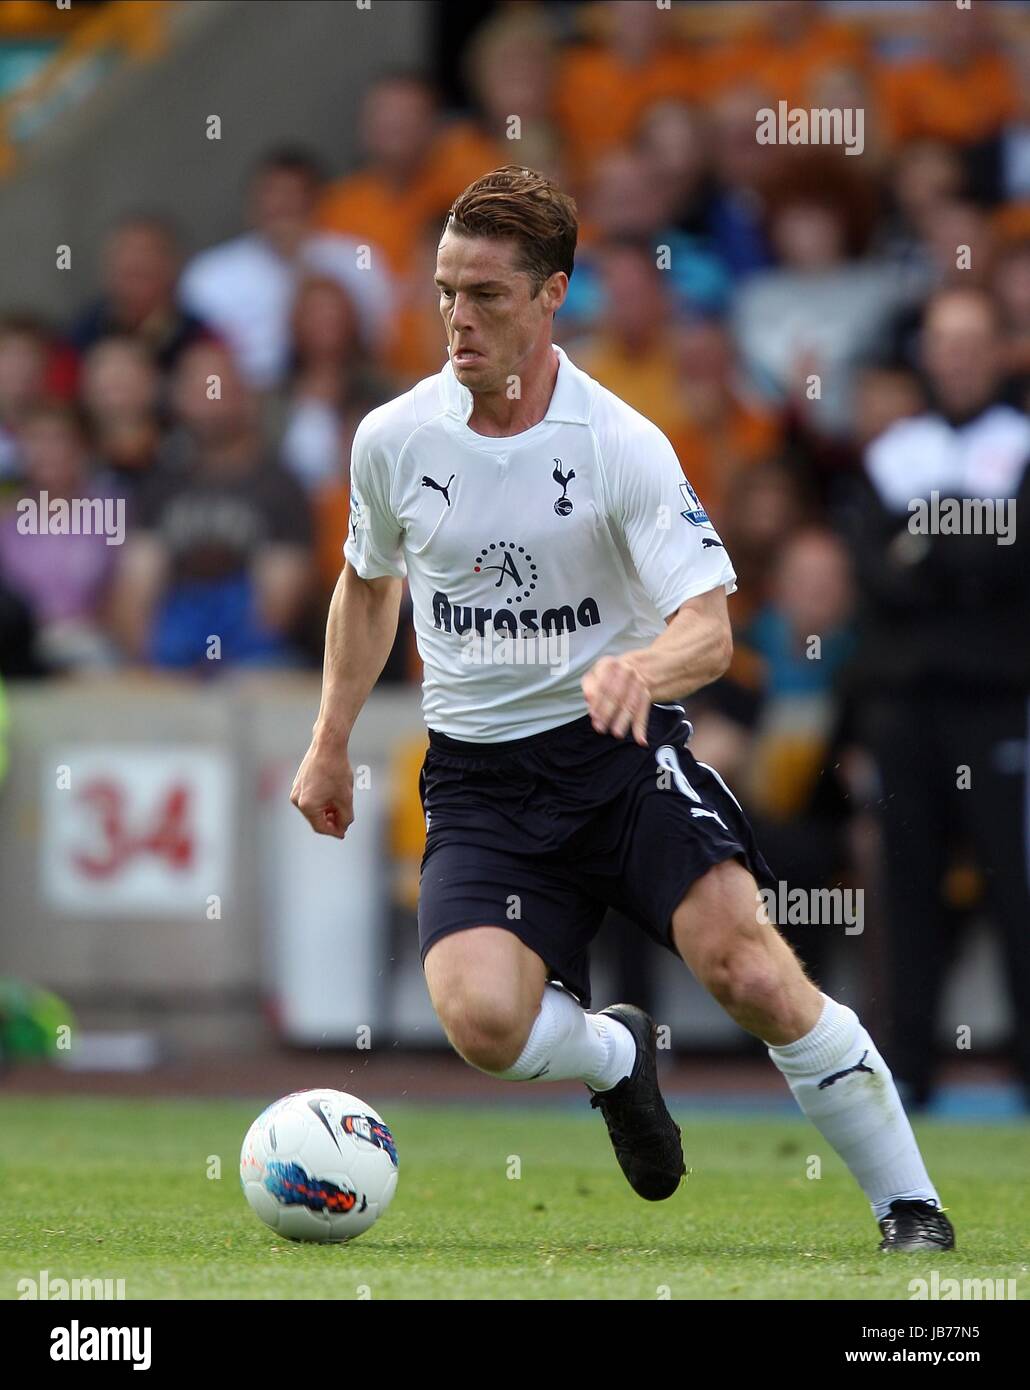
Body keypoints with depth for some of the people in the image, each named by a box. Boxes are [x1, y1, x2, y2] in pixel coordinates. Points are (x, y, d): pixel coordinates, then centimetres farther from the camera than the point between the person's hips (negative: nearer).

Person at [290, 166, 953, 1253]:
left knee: (749, 972, -24)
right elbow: (367, 582, 21)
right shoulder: (392, 441, 0)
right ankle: (614, 1056, 13)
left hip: (621, 750, -2)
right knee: (482, 1021, -25)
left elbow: (708, 630, -16)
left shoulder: (624, 446, -11)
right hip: (479, 782, 2)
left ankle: (909, 1204, -4)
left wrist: (642, 668, -38)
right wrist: (330, 743, 22)